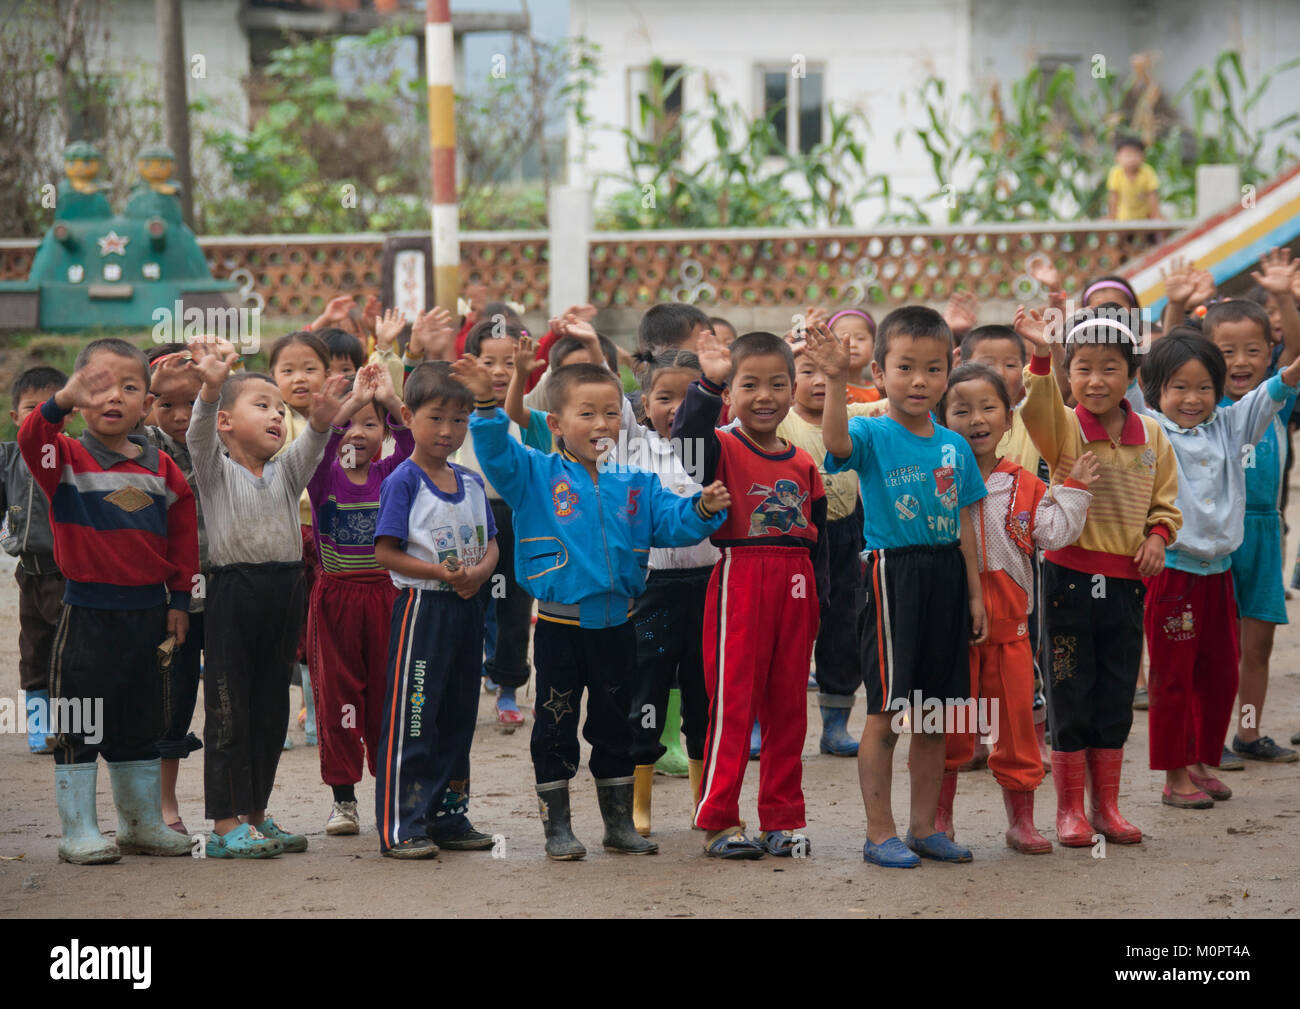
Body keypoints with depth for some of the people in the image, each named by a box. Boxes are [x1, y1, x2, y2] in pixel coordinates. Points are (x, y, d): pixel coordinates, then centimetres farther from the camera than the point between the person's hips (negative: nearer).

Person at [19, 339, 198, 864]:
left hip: (148, 611, 4)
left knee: (140, 726, 14)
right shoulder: (68, 459, -7)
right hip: (89, 612, -4)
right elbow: (31, 440, -29)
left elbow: (183, 529, 14)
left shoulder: (160, 466, 5)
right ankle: (79, 833, 7)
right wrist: (62, 401, -47)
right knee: (79, 728, 0)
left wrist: (179, 599, 10)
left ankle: (143, 824, 25)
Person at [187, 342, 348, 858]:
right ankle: (226, 823, 0)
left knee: (271, 709, 11)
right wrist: (211, 388, -37)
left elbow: (310, 447, -6)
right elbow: (200, 434, -18)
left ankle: (255, 815, 20)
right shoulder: (216, 470, 1)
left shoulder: (286, 472, 12)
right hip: (231, 592, -5)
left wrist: (321, 419, -29)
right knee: (229, 709, -3)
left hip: (284, 593, 5)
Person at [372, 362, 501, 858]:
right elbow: (386, 552, -12)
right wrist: (439, 572, -21)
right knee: (411, 717, -6)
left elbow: (490, 544, 14)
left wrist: (479, 571, -8)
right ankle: (400, 828, -4)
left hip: (466, 607, 7)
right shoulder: (403, 482, -9)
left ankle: (449, 817, 23)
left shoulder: (472, 483, 11)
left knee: (458, 715, 13)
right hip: (421, 607, -7)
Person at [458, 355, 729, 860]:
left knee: (614, 725, 14)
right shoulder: (536, 476, -5)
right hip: (559, 625, -3)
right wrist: (486, 405, -33)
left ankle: (620, 822, 24)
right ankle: (557, 827, 13)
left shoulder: (635, 486, 6)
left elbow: (671, 521, 1)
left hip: (615, 625, 3)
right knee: (556, 726, 5)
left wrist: (703, 510, -19)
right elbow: (497, 454, -18)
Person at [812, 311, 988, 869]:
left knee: (934, 715, 11)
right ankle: (880, 833, 6)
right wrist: (835, 379, -46)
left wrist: (974, 593, 11)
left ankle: (924, 826, 22)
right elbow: (837, 441, -32)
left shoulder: (955, 445, 9)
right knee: (886, 712, -2)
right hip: (893, 575, -5)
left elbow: (964, 524, 13)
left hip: (945, 578, 5)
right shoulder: (873, 436, -7)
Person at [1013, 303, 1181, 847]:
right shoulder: (1063, 427, -6)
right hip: (1069, 573, -3)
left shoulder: (1150, 436, 5)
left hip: (1125, 580, 3)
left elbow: (1165, 500, 16)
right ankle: (1070, 809, 12)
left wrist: (1157, 536, -4)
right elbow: (1037, 406, -30)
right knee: (1070, 694, 2)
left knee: (1116, 696, 10)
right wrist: (1039, 355, -47)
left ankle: (1106, 805, 21)